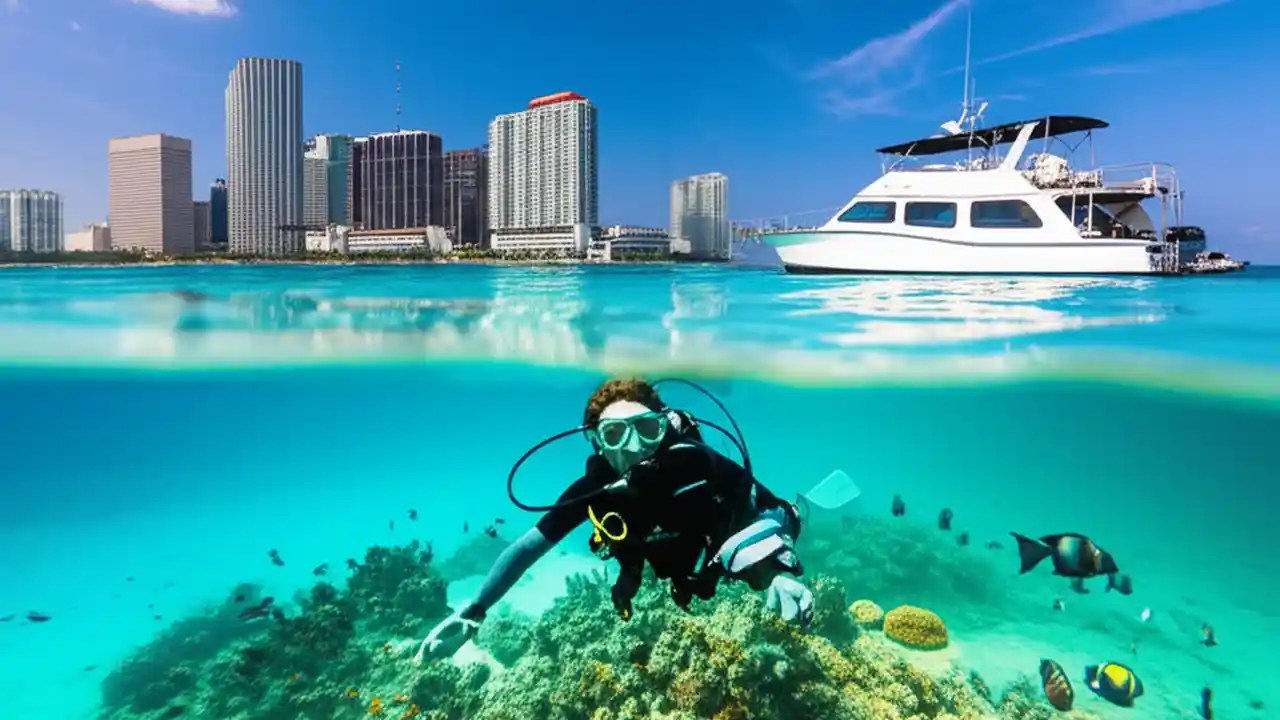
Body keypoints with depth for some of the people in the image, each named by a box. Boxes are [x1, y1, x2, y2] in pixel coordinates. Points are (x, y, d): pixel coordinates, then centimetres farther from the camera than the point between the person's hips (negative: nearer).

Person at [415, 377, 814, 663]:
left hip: (720, 560, -3)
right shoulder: (596, 488, -32)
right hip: (663, 582, 4)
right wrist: (471, 613, -29)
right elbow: (529, 545, -25)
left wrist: (782, 573, -47)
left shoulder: (699, 464, -38)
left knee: (768, 523, -15)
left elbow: (773, 509, -30)